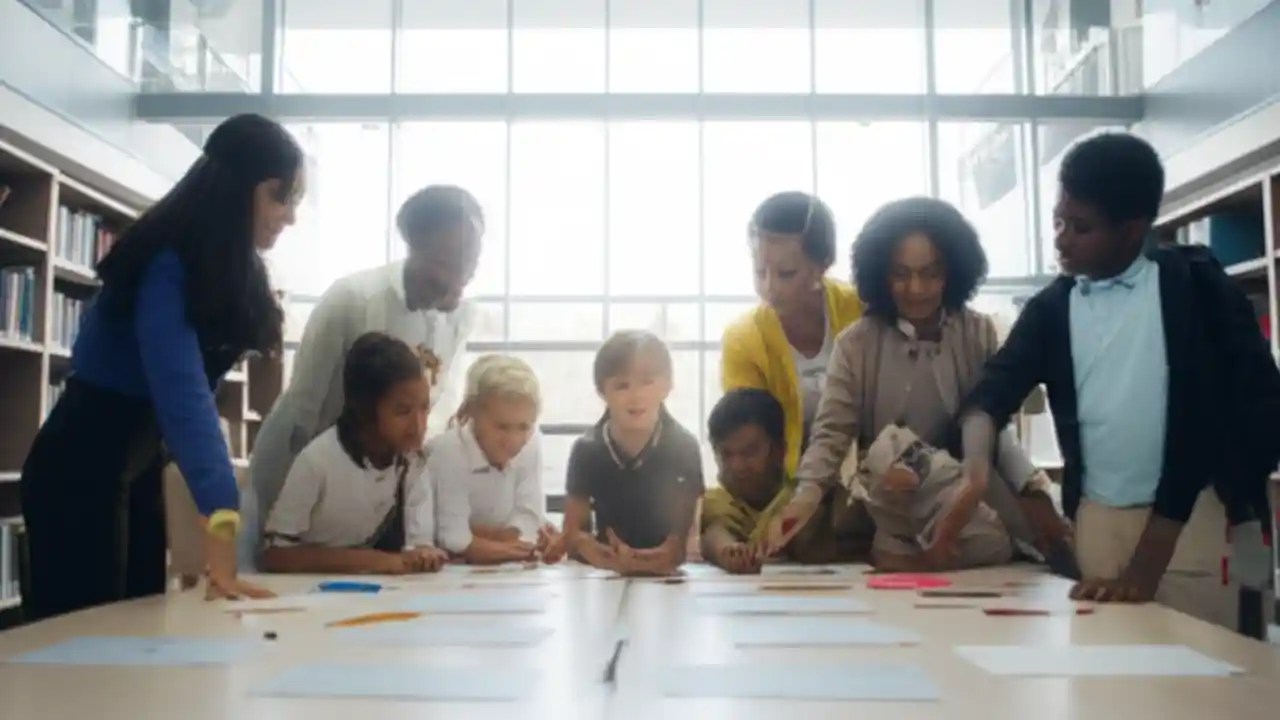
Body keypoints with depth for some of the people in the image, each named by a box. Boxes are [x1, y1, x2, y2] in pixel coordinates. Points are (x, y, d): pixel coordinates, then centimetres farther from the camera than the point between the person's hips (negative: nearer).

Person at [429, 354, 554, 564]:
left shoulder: (531, 446, -14)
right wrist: (507, 536, -20)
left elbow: (528, 521, -13)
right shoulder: (447, 452, -26)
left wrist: (475, 539, -24)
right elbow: (453, 539, -26)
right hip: (449, 566, -4)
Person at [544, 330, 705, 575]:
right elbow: (573, 528, -1)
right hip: (606, 572, 1)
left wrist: (670, 554, -31)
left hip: (665, 573, -1)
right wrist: (593, 551, -23)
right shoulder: (586, 450, -3)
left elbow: (683, 530, -9)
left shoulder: (684, 448, -8)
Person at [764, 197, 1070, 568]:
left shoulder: (979, 334, 3)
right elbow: (832, 433, -13)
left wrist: (1033, 490, -7)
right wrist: (808, 494, -32)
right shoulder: (856, 344, -5)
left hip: (967, 506, 2)